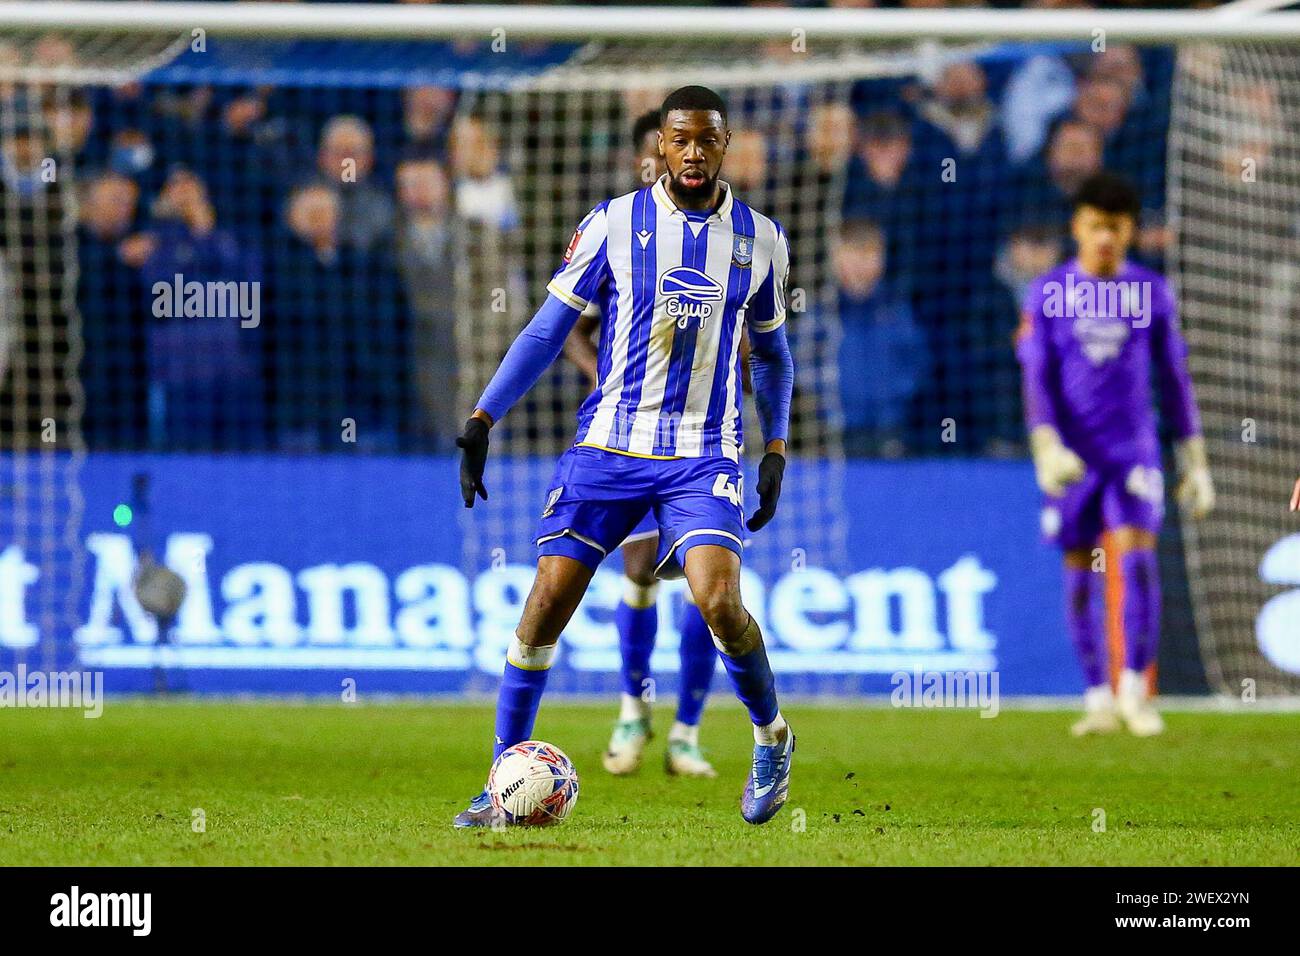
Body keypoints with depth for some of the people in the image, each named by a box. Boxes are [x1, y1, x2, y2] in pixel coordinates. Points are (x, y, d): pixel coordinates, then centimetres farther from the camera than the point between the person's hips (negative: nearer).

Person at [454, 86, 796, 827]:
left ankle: (773, 738, 8)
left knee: (719, 601, -20)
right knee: (549, 599, -8)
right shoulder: (614, 224, 0)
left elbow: (772, 350, 20)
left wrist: (776, 447, 12)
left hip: (704, 456, 0)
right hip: (609, 445, 0)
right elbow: (548, 329, 3)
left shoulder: (760, 238, 6)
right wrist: (482, 419, -5)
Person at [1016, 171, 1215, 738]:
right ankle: (1097, 702, 11)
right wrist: (1046, 445, -16)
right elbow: (1037, 378, -1)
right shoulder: (1048, 294, 3)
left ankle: (1135, 692, -10)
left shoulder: (1151, 293, 5)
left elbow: (1174, 378, 11)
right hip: (1072, 456, 0)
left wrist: (1195, 460, 9)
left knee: (1138, 558, -15)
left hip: (1133, 451, 0)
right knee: (1080, 575, 2)